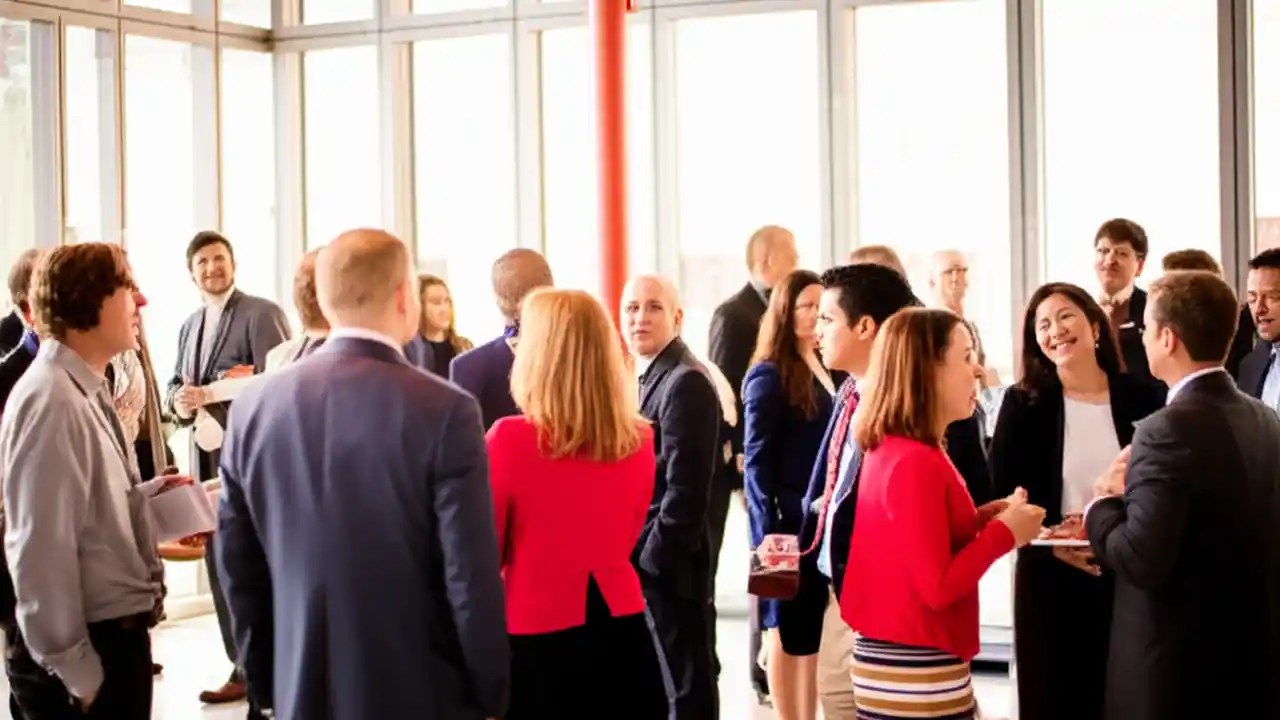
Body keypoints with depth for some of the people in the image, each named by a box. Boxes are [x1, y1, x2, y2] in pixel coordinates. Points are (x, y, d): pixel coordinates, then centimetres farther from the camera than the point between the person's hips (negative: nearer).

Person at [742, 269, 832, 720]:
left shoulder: (829, 370, 12)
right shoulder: (768, 376, -8)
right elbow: (756, 461, -12)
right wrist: (768, 532, -18)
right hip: (789, 523, -6)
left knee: (816, 629, 11)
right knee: (787, 628, 3)